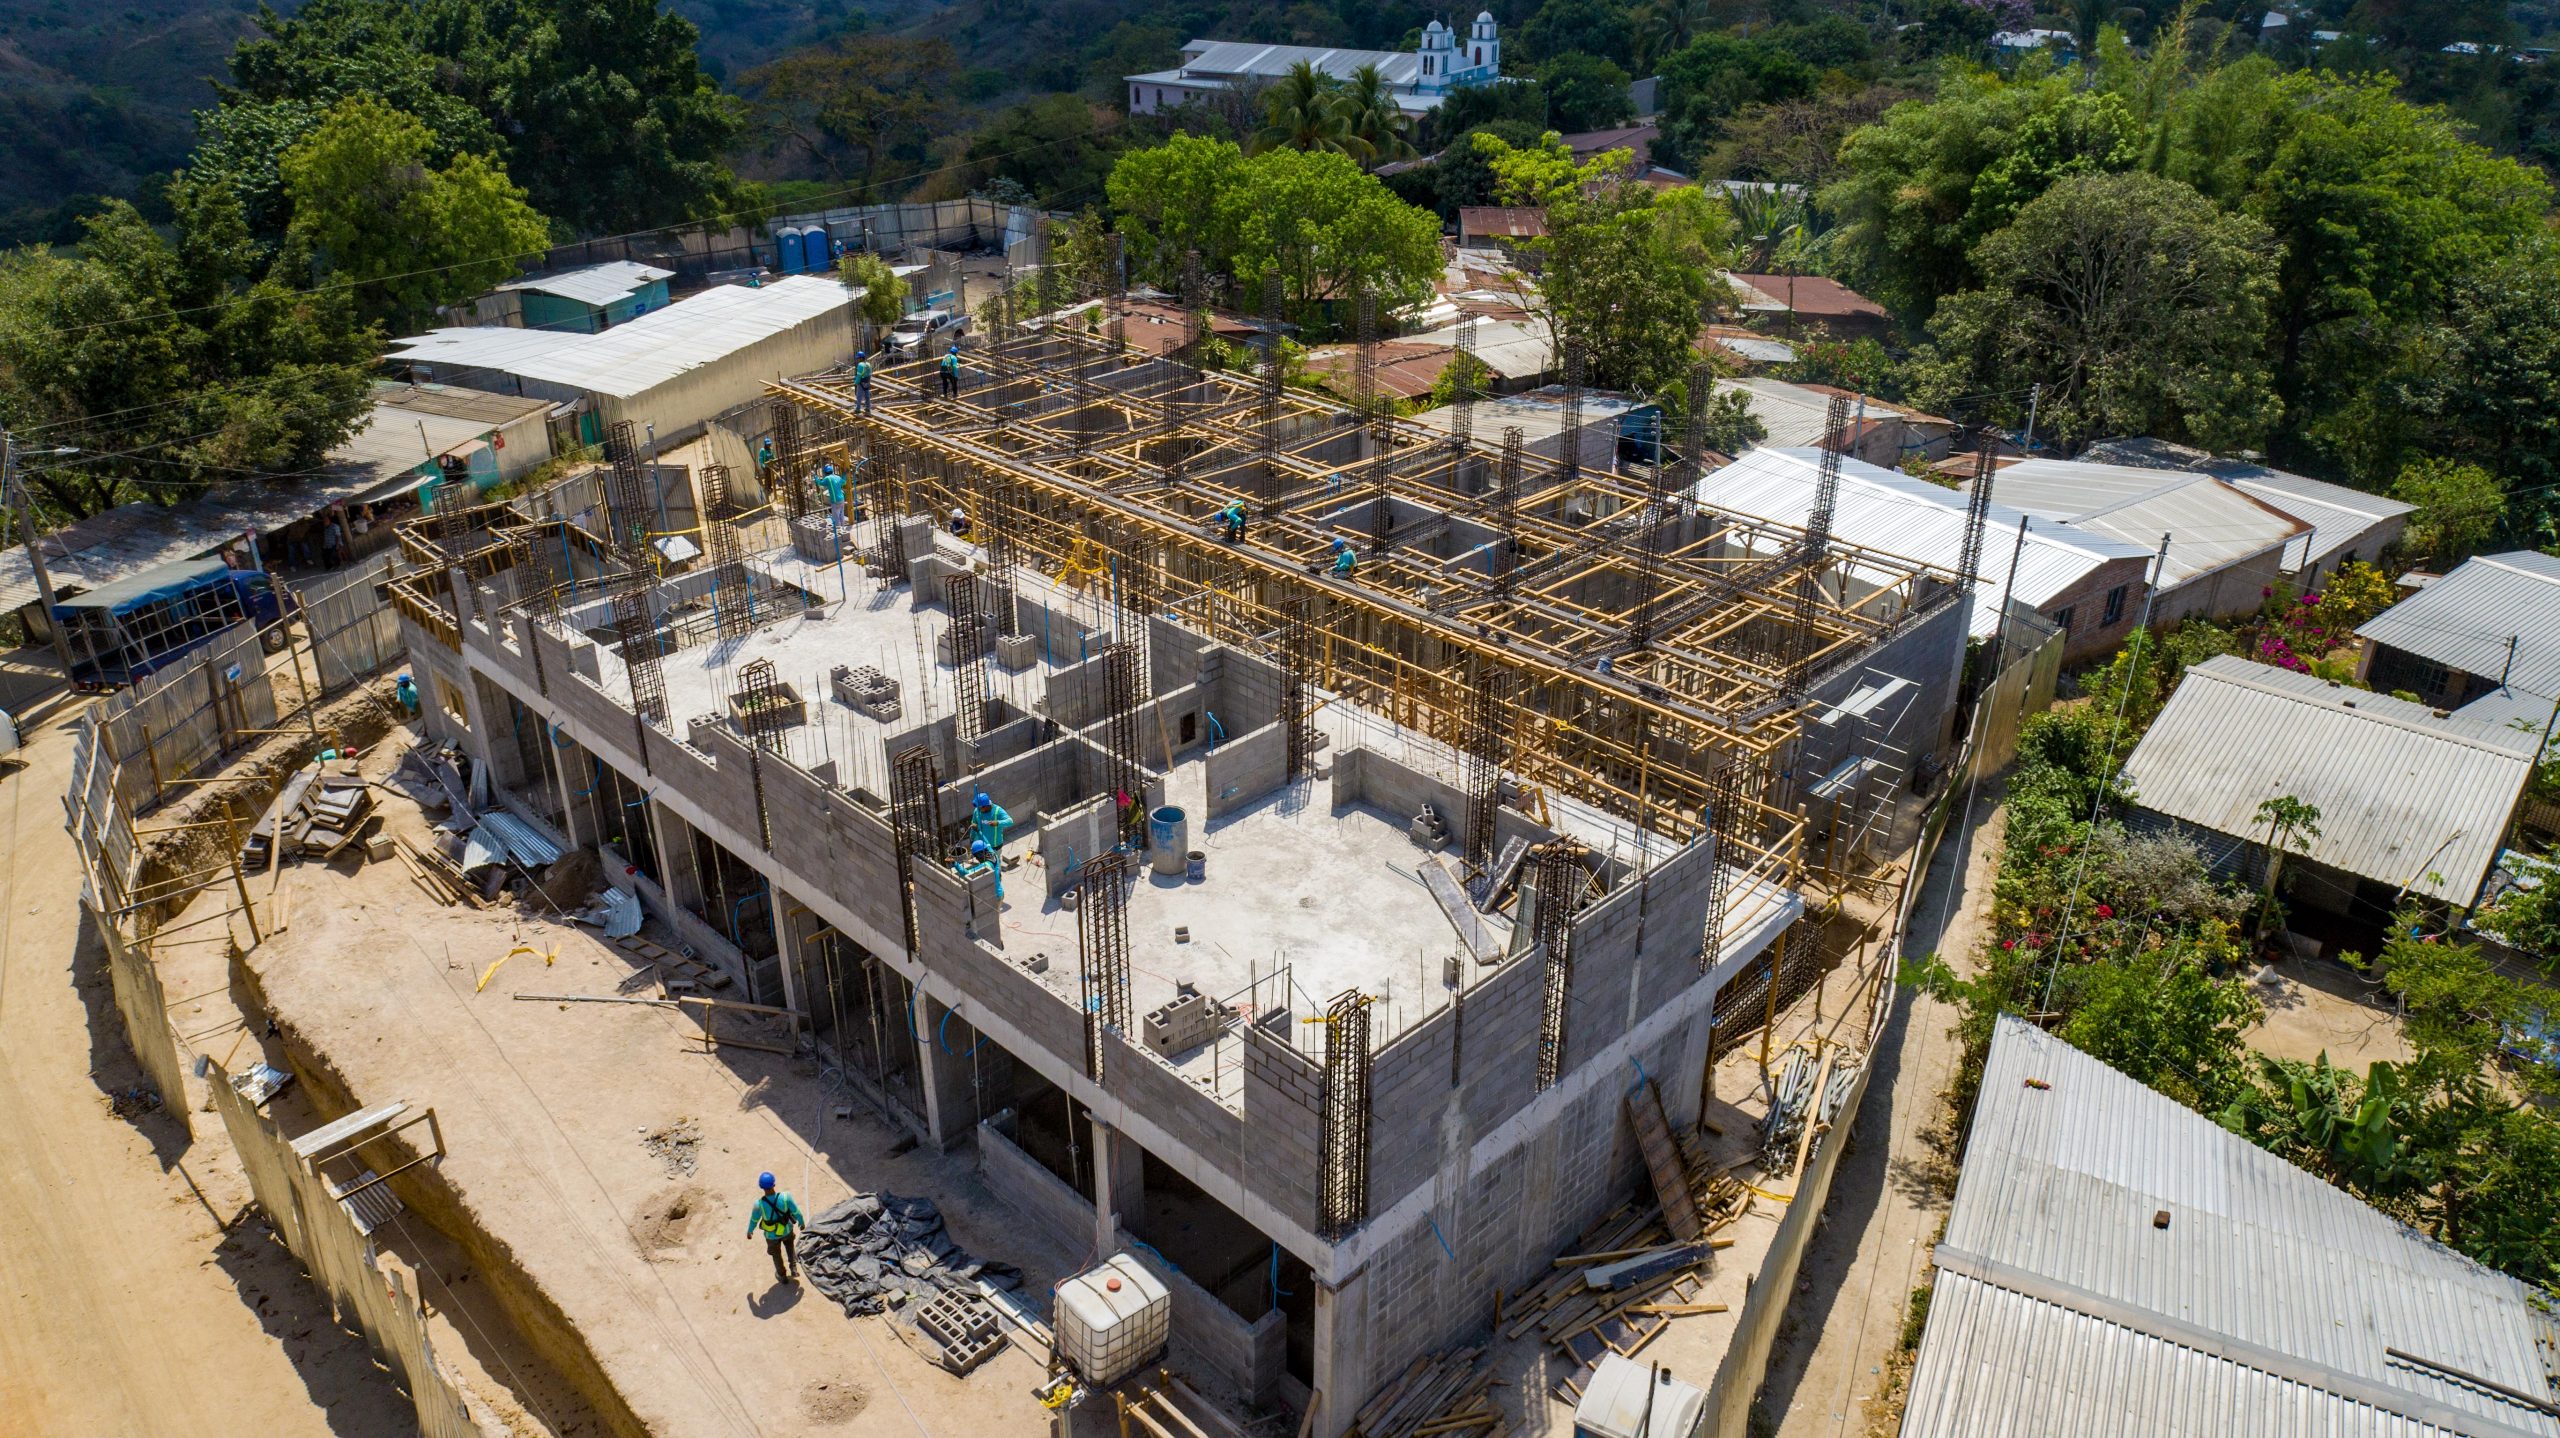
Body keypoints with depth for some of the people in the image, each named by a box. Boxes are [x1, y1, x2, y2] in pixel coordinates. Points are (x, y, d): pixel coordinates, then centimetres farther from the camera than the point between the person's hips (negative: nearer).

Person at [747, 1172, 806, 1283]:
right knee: (789, 1245, 37)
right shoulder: (785, 1197, -34)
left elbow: (754, 1220, -14)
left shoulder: (759, 1204, -35)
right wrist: (802, 1222, 4)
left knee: (776, 1254, 29)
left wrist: (750, 1231, 9)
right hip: (787, 1230, 1)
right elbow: (796, 1212, -18)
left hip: (772, 1235, -1)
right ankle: (793, 1268, 34)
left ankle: (782, 1276, 50)